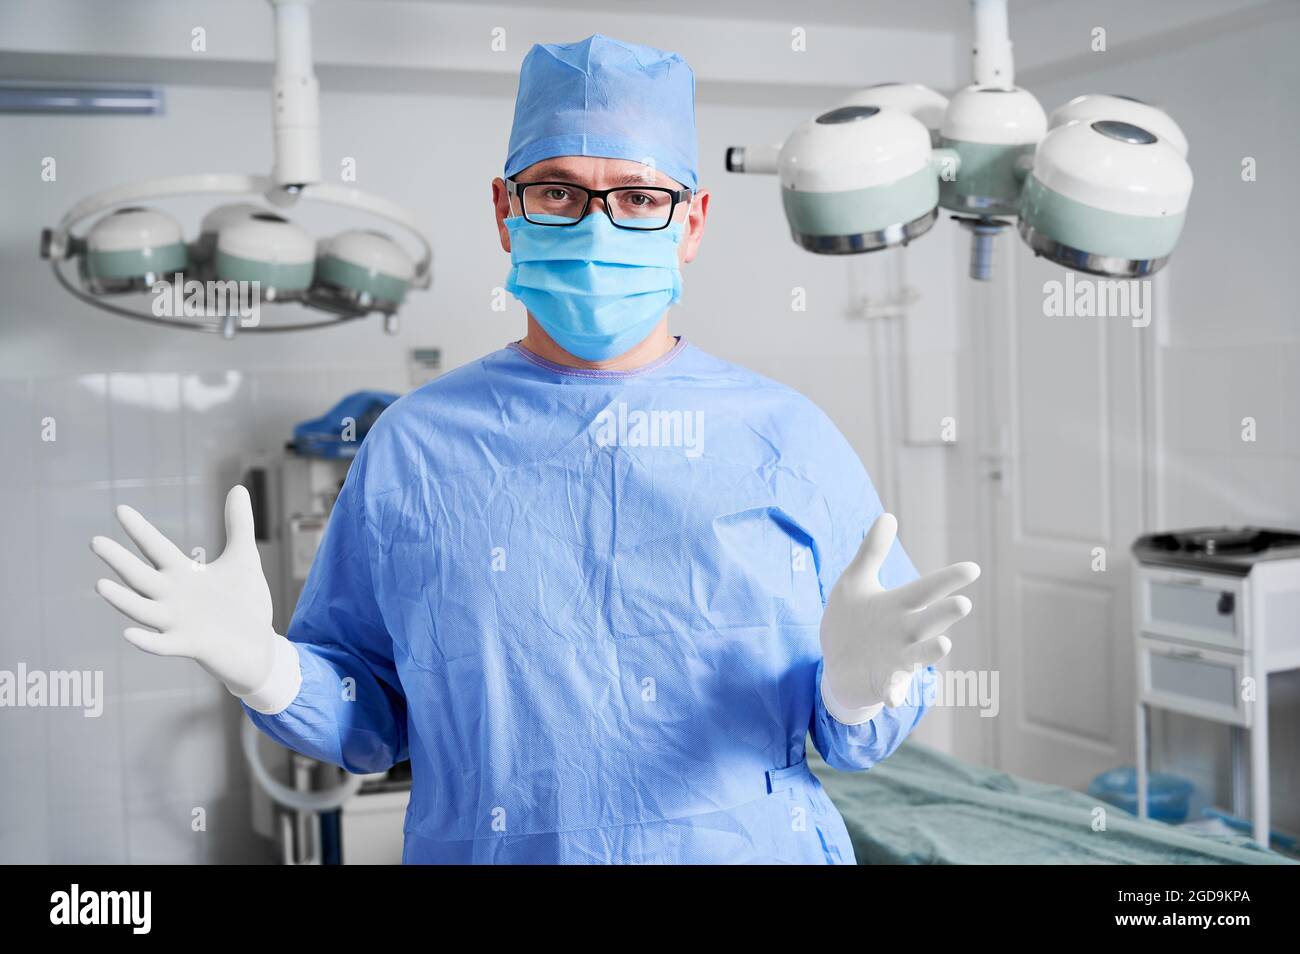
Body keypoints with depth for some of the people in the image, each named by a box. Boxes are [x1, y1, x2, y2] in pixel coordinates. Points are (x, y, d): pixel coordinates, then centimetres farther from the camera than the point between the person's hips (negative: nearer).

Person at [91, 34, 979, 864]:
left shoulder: (788, 438, -4)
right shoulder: (414, 444, -2)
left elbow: (854, 737, -2)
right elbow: (368, 719, 3)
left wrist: (857, 684, -22)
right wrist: (263, 665, -15)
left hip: (757, 847, 0)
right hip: (482, 850, 1)